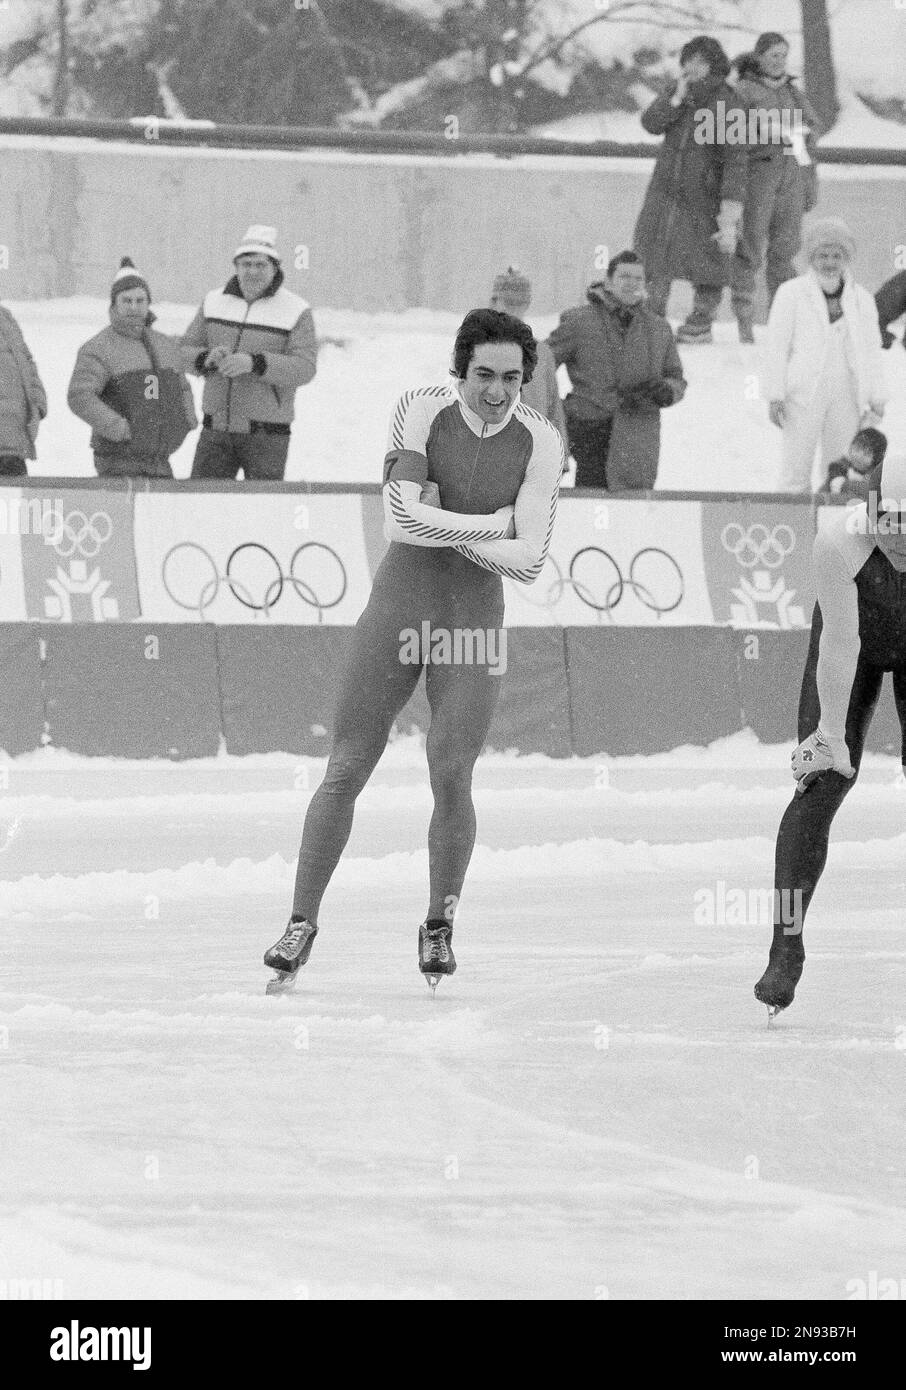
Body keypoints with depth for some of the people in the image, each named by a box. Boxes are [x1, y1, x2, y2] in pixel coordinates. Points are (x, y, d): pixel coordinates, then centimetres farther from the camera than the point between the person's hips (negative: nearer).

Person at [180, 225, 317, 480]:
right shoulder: (215, 303, 8)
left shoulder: (296, 311, -4)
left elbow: (304, 368, -15)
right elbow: (184, 353, 8)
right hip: (217, 428, 3)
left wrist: (253, 363, -29)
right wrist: (207, 359, -16)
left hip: (266, 433, -3)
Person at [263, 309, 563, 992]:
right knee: (346, 770, 0)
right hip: (401, 601, 0)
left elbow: (530, 560, -9)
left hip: (474, 616, 0)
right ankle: (303, 922, 10)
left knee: (451, 776, -9)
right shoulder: (422, 410, -7)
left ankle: (440, 924, 12)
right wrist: (494, 523, -12)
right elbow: (403, 519, -16)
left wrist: (443, 526, -14)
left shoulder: (540, 442, -5)